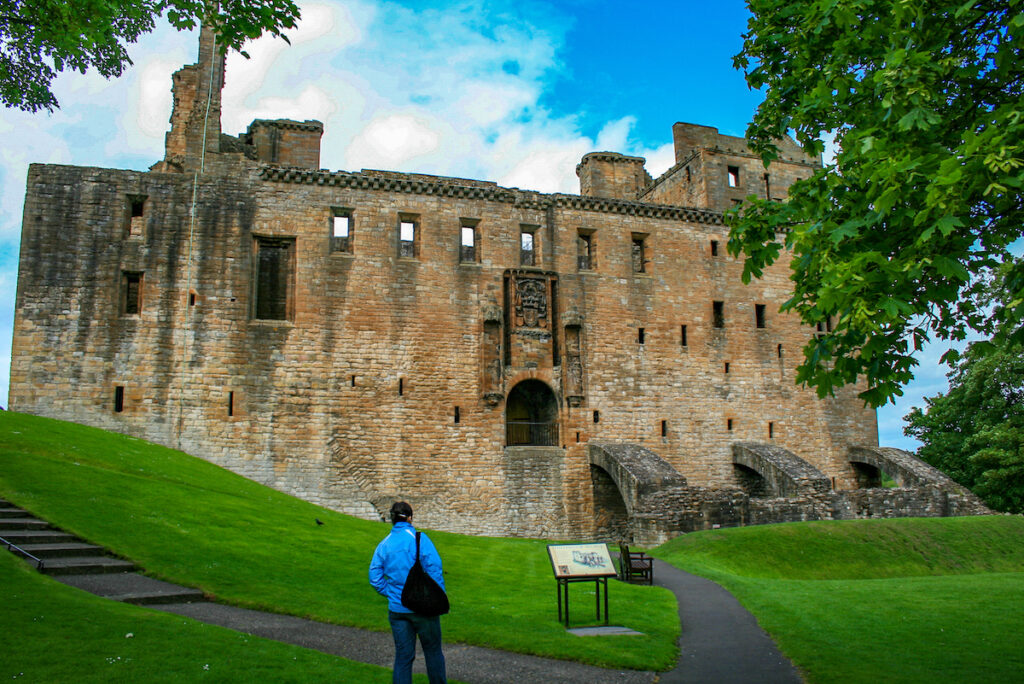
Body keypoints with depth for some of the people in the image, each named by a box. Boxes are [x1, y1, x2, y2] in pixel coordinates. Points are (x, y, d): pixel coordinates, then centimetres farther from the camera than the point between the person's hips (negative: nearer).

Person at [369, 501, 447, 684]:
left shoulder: (383, 545, 5)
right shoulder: (419, 538, -10)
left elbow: (375, 578, 4)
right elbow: (434, 569, -15)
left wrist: (391, 594, 10)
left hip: (397, 609, 4)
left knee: (403, 656, 11)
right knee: (433, 652, 12)